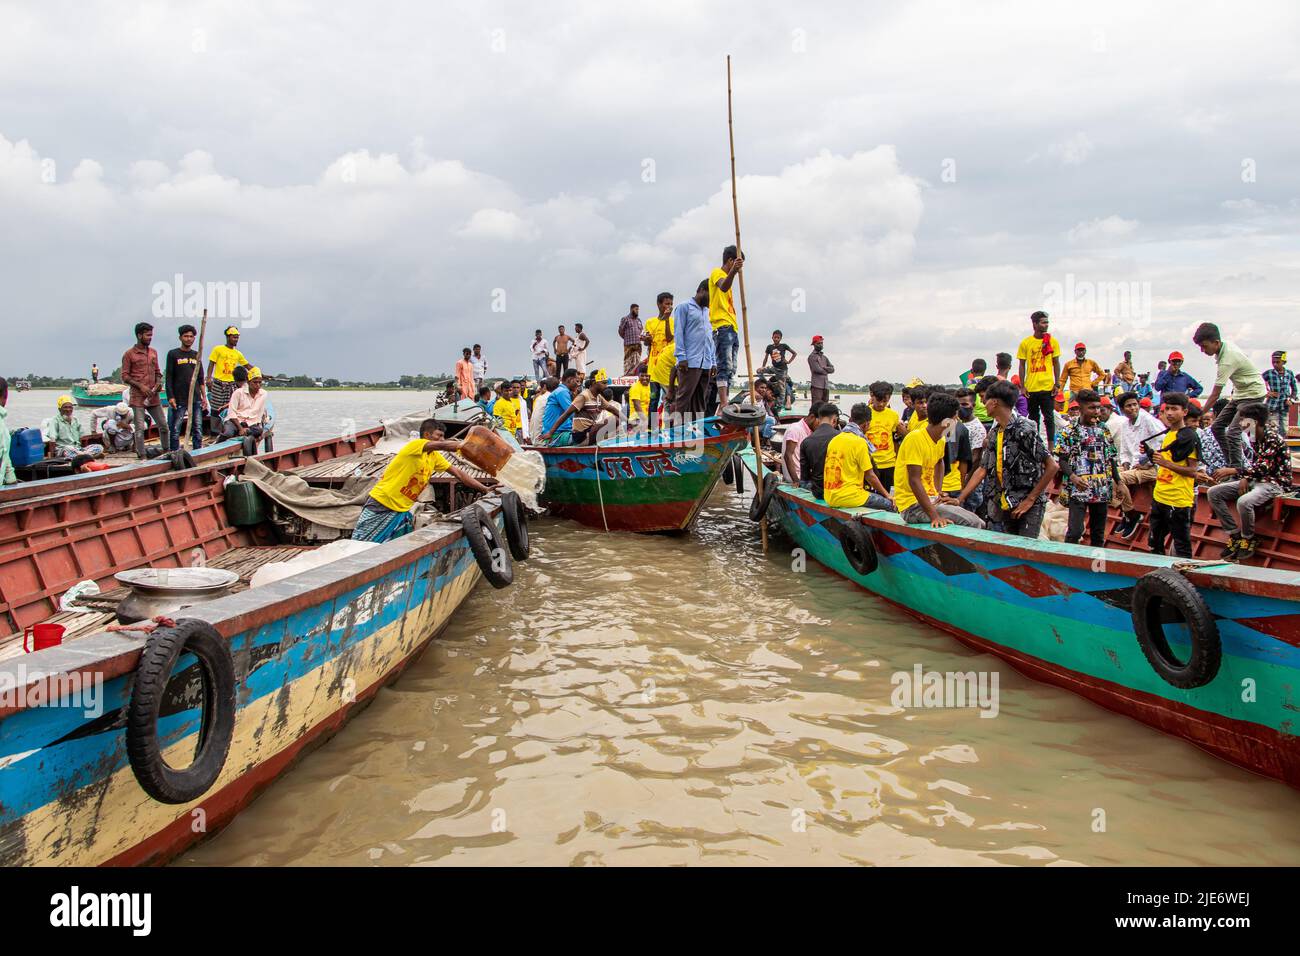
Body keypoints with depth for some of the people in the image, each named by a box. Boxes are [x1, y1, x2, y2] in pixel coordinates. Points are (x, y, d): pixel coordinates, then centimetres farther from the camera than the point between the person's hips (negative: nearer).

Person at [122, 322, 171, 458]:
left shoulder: (153, 352, 13)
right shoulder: (129, 354, -4)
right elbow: (124, 376, -5)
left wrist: (159, 382, 0)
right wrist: (140, 386, -16)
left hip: (153, 396, 6)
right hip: (138, 397, -5)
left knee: (163, 426, 9)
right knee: (140, 429, -5)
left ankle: (167, 452, 22)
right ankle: (141, 457, -1)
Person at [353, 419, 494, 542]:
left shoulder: (435, 456, 9)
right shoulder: (416, 444, -15)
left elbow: (457, 473, 9)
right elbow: (441, 445, -34)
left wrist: (484, 489, 3)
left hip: (402, 512, 8)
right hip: (380, 506, -8)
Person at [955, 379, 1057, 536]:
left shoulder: (1024, 430, -15)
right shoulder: (994, 434, 9)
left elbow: (1052, 466, -16)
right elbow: (982, 470, 10)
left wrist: (1030, 499, -14)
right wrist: (959, 499, 2)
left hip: (1029, 505, -7)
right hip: (1006, 506, 8)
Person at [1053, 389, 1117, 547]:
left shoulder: (1103, 429, 11)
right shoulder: (1070, 431, -3)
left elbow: (1112, 457, 17)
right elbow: (1061, 459, -5)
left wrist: (1116, 482, 10)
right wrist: (1072, 476, -21)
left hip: (1102, 490, 5)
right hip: (1079, 488, -5)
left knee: (1099, 533, 11)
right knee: (1075, 531, -13)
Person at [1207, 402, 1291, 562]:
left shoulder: (1272, 437, -18)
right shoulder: (1256, 438, 9)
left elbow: (1263, 467, -27)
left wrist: (1234, 471, -29)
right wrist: (1245, 478, -3)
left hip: (1274, 483, -9)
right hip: (1257, 481, 9)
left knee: (1244, 501, -38)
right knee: (1214, 493, -1)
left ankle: (1248, 539, -11)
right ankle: (1235, 534, 0)